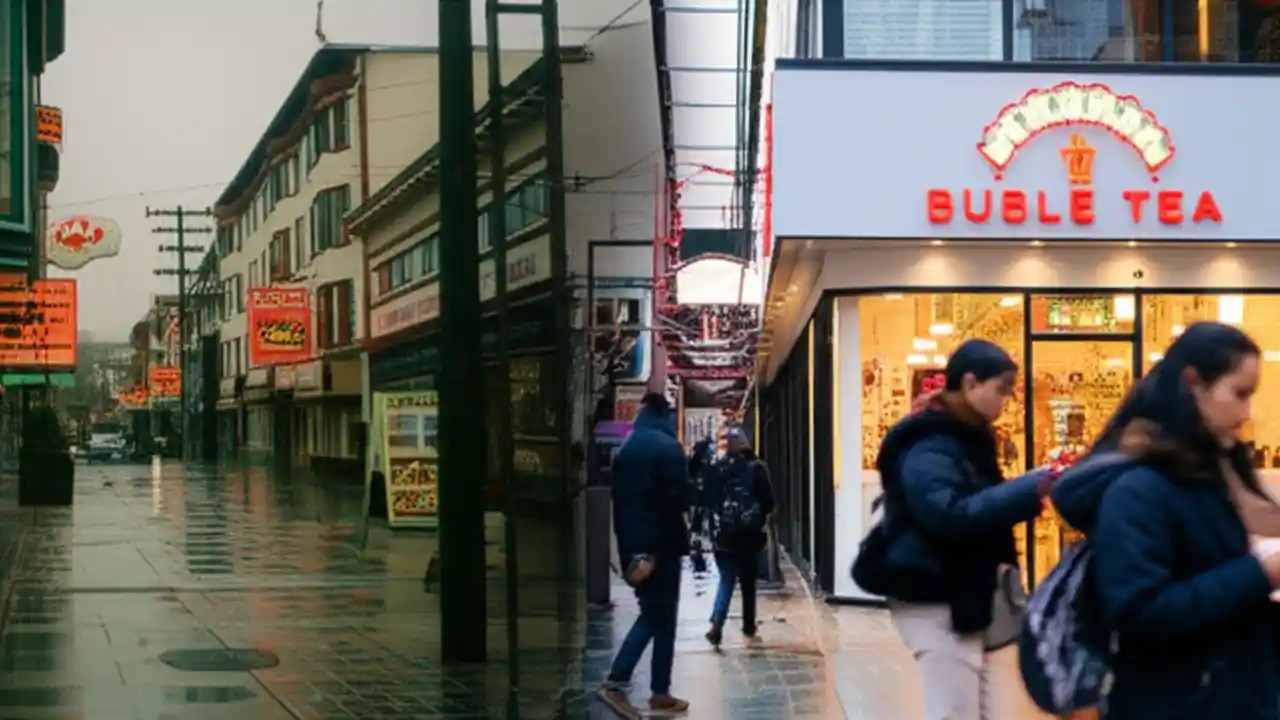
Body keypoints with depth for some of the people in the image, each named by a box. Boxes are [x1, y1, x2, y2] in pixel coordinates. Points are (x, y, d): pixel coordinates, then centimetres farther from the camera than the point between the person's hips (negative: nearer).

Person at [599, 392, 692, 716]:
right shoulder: (667, 447, -8)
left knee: (651, 614, 14)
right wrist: (681, 541, -6)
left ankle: (616, 682, 4)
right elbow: (678, 498, -14)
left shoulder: (626, 448, 11)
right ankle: (660, 693, 6)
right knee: (663, 619, 2)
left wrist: (628, 547, 11)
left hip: (634, 544, 6)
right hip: (661, 543, -6)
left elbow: (619, 499, 11)